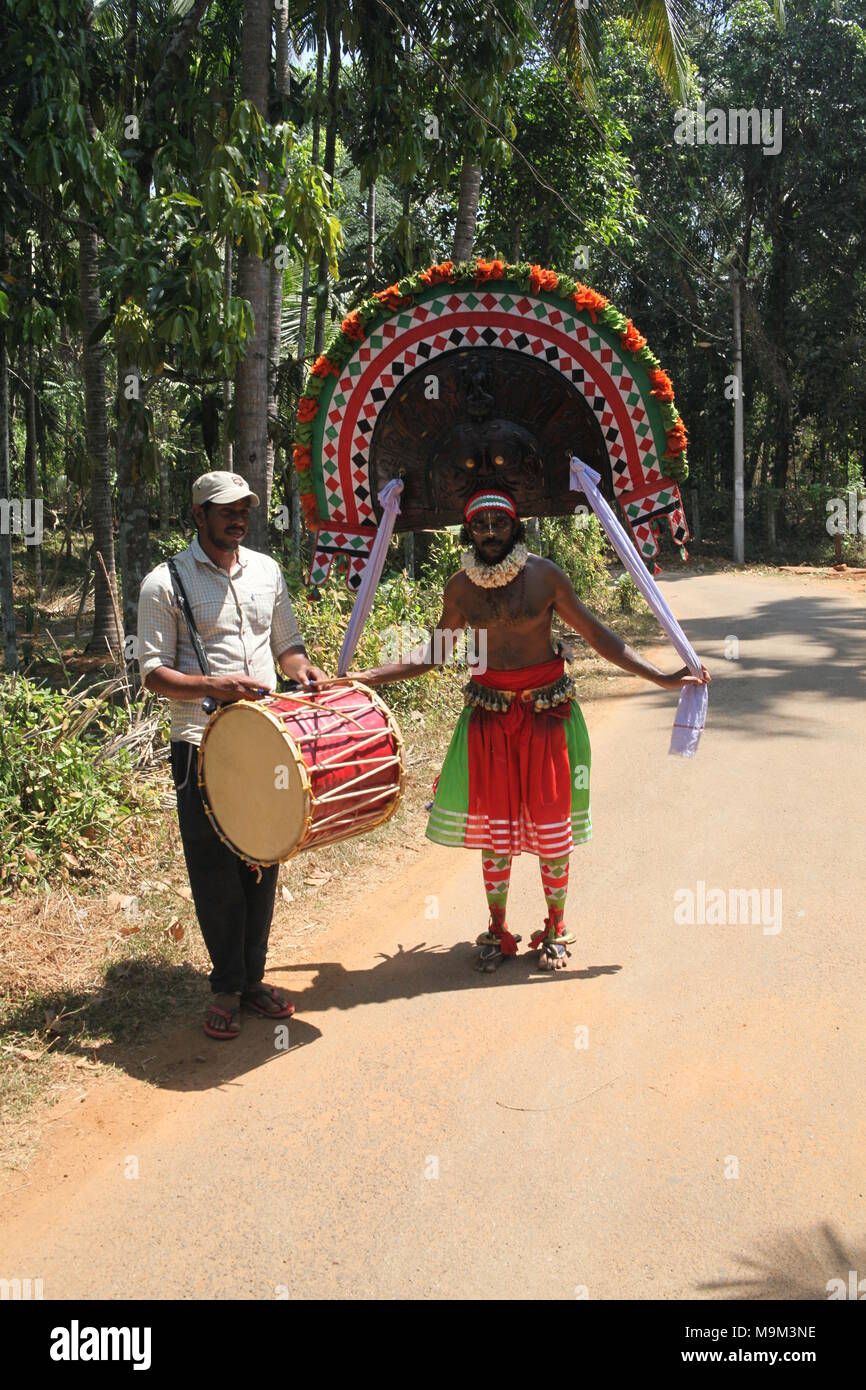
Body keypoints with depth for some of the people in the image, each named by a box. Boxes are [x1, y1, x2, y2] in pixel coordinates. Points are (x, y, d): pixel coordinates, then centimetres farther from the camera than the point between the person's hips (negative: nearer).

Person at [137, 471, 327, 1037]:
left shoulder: (267, 571, 12)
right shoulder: (166, 583, -4)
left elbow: (287, 642, 21)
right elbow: (153, 672, -6)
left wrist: (303, 668, -1)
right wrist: (214, 686, -22)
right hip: (202, 747, -4)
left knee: (263, 863, 10)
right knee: (214, 870, 0)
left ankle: (253, 975, 25)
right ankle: (229, 985, 16)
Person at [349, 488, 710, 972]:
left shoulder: (545, 575, -7)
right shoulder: (460, 586, 1)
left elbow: (596, 633, -2)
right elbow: (434, 652, 11)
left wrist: (663, 678, -6)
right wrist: (363, 677, 5)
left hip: (546, 709, -2)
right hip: (489, 711, 2)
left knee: (550, 819, 3)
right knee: (493, 822, 6)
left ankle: (556, 929, 20)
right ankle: (498, 931, 21)